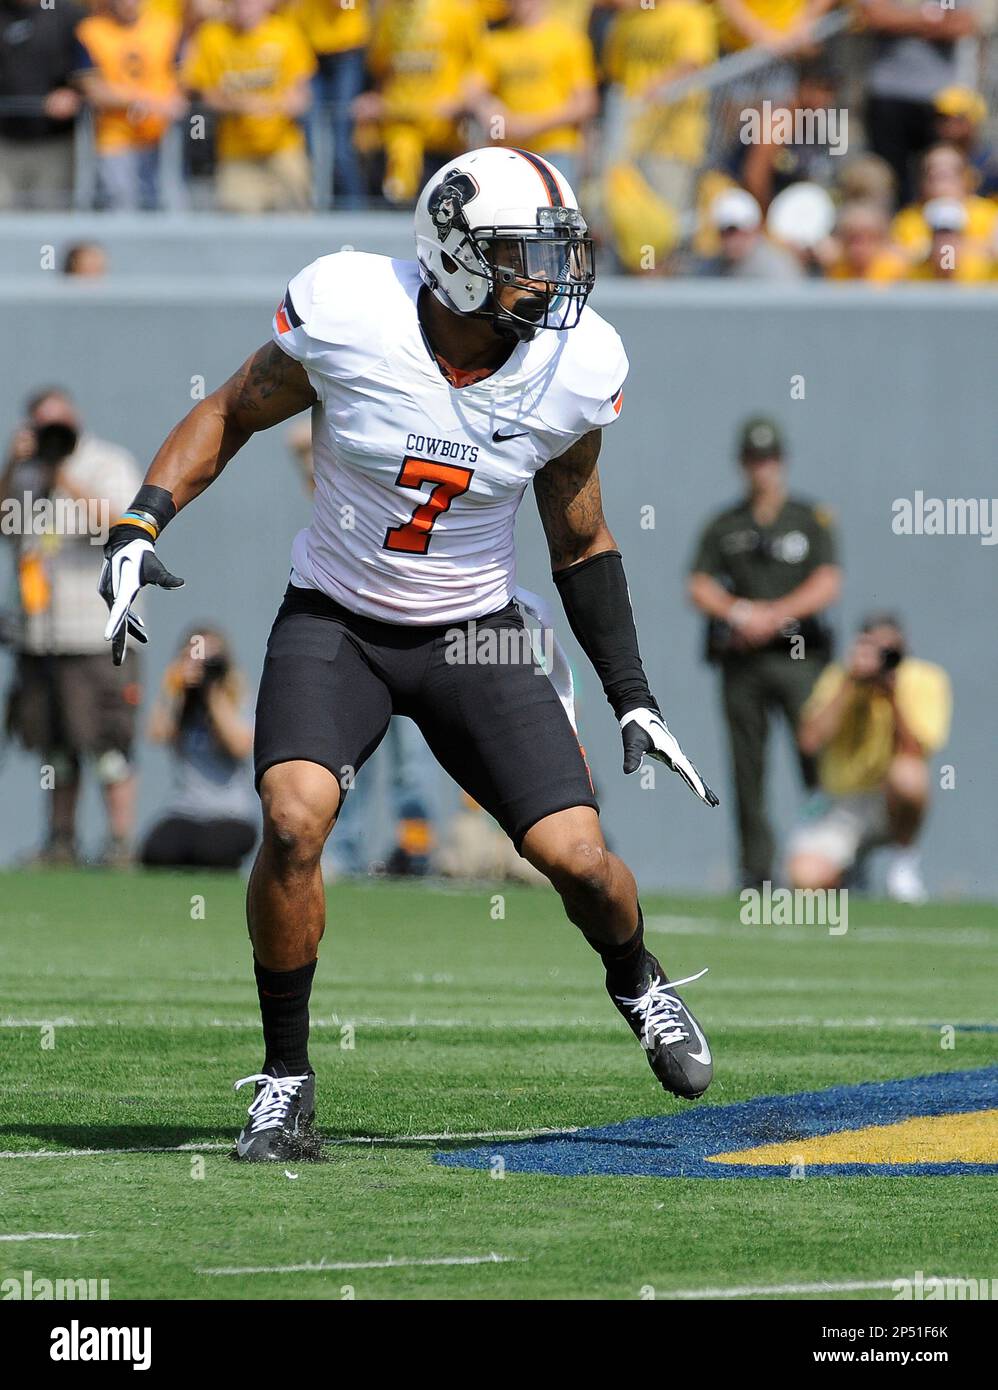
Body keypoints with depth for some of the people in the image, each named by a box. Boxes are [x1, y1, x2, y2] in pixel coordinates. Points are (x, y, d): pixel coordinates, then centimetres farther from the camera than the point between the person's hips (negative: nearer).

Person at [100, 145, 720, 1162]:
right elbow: (233, 413, -2)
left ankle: (634, 980, 29)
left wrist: (632, 698, 6)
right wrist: (140, 527, -13)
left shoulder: (573, 371, -12)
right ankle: (285, 1075, -6)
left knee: (577, 856, -10)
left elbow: (580, 543, 4)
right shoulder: (347, 316, -20)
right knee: (294, 819, -26)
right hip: (334, 622, -2)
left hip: (474, 635, 2)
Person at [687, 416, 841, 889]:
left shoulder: (811, 520, 9)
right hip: (740, 658, 2)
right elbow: (699, 588, 7)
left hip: (798, 655, -2)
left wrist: (774, 615, -11)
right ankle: (754, 868, 2)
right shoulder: (723, 526, 15)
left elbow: (828, 585, -1)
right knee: (746, 767, -1)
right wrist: (739, 611, -10)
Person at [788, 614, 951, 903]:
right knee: (806, 877, -26)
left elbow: (916, 753, -19)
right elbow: (810, 741, -21)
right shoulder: (837, 680, -5)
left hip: (891, 804, -1)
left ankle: (905, 860, -7)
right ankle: (844, 866, 16)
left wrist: (894, 693, -23)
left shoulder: (924, 681, -8)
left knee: (907, 774, -38)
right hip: (840, 807, 1)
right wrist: (850, 684, -23)